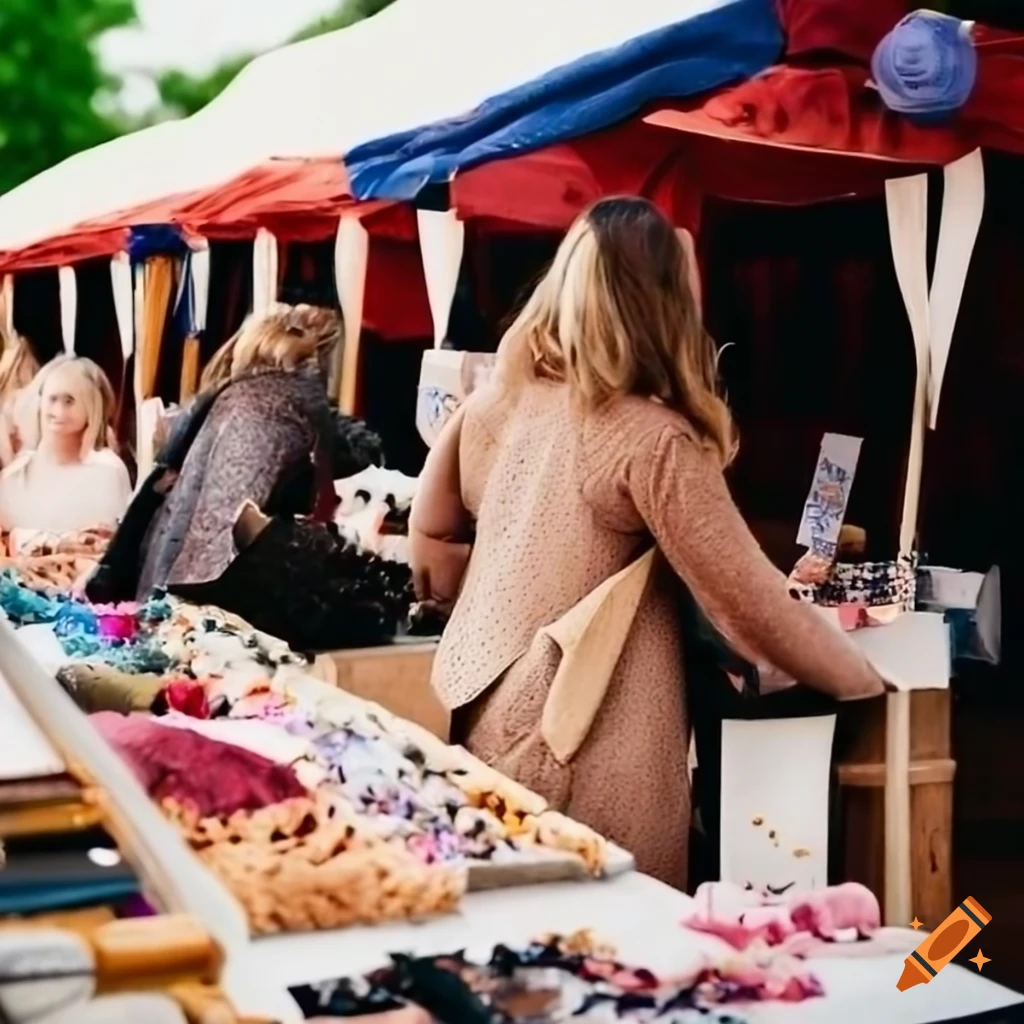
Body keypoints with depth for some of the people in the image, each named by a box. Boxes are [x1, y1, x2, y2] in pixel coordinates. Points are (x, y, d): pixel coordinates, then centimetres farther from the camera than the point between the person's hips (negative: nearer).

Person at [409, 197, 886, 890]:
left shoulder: (497, 401, 1)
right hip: (586, 747, -6)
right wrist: (866, 680, -1)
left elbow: (430, 540, 13)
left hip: (487, 713, 7)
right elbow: (752, 605, -15)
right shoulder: (653, 440, -17)